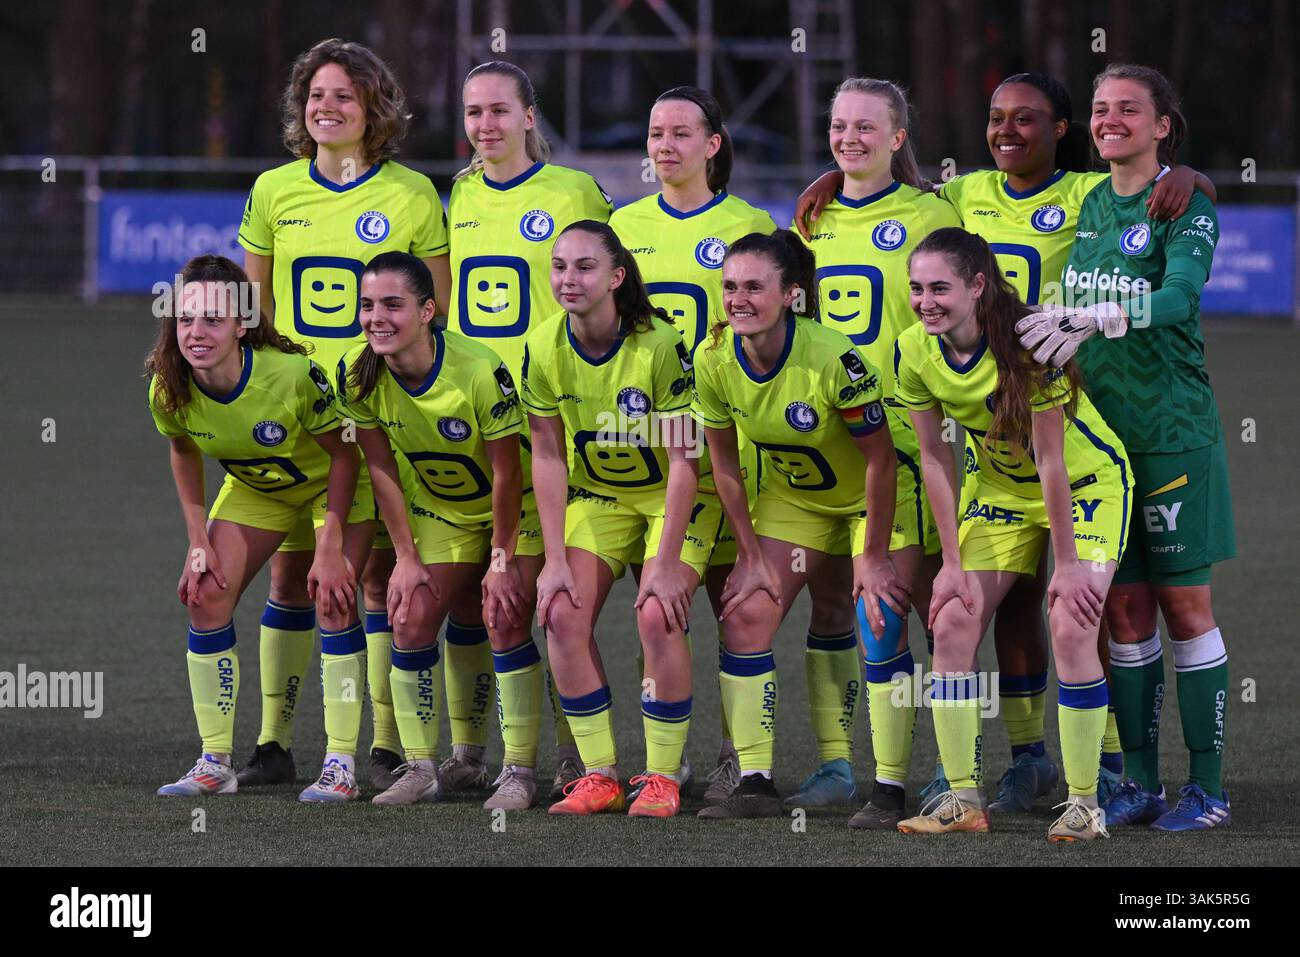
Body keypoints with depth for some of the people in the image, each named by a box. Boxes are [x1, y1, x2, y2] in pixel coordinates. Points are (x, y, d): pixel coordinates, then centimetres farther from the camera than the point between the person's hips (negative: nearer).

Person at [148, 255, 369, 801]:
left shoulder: (293, 374, -37)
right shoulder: (168, 389, -24)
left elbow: (343, 453, -23)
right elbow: (183, 452, -1)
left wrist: (331, 549, -24)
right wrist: (198, 543, -6)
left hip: (331, 484, -4)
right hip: (255, 487, 5)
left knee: (333, 602, -18)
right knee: (205, 597, -7)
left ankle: (340, 765, -11)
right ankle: (215, 763, 1)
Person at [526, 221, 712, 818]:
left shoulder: (660, 345, -25)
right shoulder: (544, 349, -12)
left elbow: (682, 460, -21)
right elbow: (548, 457, -5)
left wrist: (667, 562, -24)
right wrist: (555, 559, -10)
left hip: (673, 498, -4)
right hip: (596, 496, 4)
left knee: (658, 615, -23)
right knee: (563, 614, -15)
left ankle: (662, 777, -11)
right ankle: (600, 774, -5)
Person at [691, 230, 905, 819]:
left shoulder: (834, 358, -32)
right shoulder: (713, 361, -18)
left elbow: (879, 459, -23)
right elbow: (723, 462, -4)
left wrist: (873, 558, -19)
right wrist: (752, 557, -4)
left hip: (869, 498, -5)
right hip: (791, 495, 5)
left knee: (877, 626, -15)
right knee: (747, 615, -8)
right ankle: (755, 785, -5)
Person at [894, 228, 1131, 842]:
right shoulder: (915, 351, -15)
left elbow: (1051, 459, -26)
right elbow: (935, 458, -6)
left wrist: (1067, 562, -22)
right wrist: (953, 563, -7)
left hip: (1086, 482, -5)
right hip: (1000, 486, 5)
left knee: (1071, 627, -19)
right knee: (952, 624, -5)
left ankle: (1084, 802, -8)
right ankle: (963, 798, 5)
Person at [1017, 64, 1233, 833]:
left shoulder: (1184, 206, -8)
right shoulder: (1089, 206, 11)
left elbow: (1180, 294, -25)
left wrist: (1093, 321, -37)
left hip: (1173, 430, -5)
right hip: (1099, 429, 5)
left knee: (1184, 604, -2)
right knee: (1125, 609, 6)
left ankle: (1208, 788, 3)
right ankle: (1141, 782, 13)